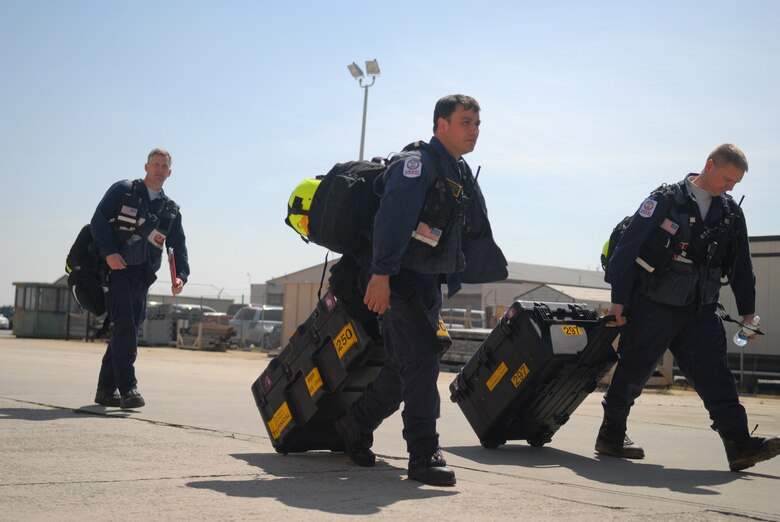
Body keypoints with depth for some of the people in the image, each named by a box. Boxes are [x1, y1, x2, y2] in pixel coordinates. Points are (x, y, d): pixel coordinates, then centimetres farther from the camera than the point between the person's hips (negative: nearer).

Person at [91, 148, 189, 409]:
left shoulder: (171, 210, 17)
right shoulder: (122, 190, 5)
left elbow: (179, 247, 15)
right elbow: (98, 220, -3)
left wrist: (180, 275, -2)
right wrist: (109, 251, -18)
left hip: (143, 277, 5)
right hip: (117, 269, -5)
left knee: (127, 330, 6)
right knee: (125, 327, -17)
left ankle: (107, 389, 14)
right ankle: (127, 388, -20)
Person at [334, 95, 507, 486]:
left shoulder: (463, 177, 19)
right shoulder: (417, 162, -11)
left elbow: (475, 236, 22)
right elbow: (393, 216, -23)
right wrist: (381, 274, -31)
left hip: (429, 283, 9)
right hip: (399, 278, -9)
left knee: (404, 367, 13)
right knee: (421, 360, -14)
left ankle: (355, 425, 31)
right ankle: (424, 456, -11)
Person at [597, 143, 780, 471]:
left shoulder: (731, 214, 8)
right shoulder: (666, 201, -8)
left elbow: (741, 267, 16)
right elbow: (628, 247, -9)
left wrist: (748, 311, 14)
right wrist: (619, 299, -11)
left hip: (700, 311, 4)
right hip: (653, 306, -4)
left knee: (715, 374, -5)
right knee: (633, 371, 4)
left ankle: (740, 446, -10)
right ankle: (610, 435, 18)